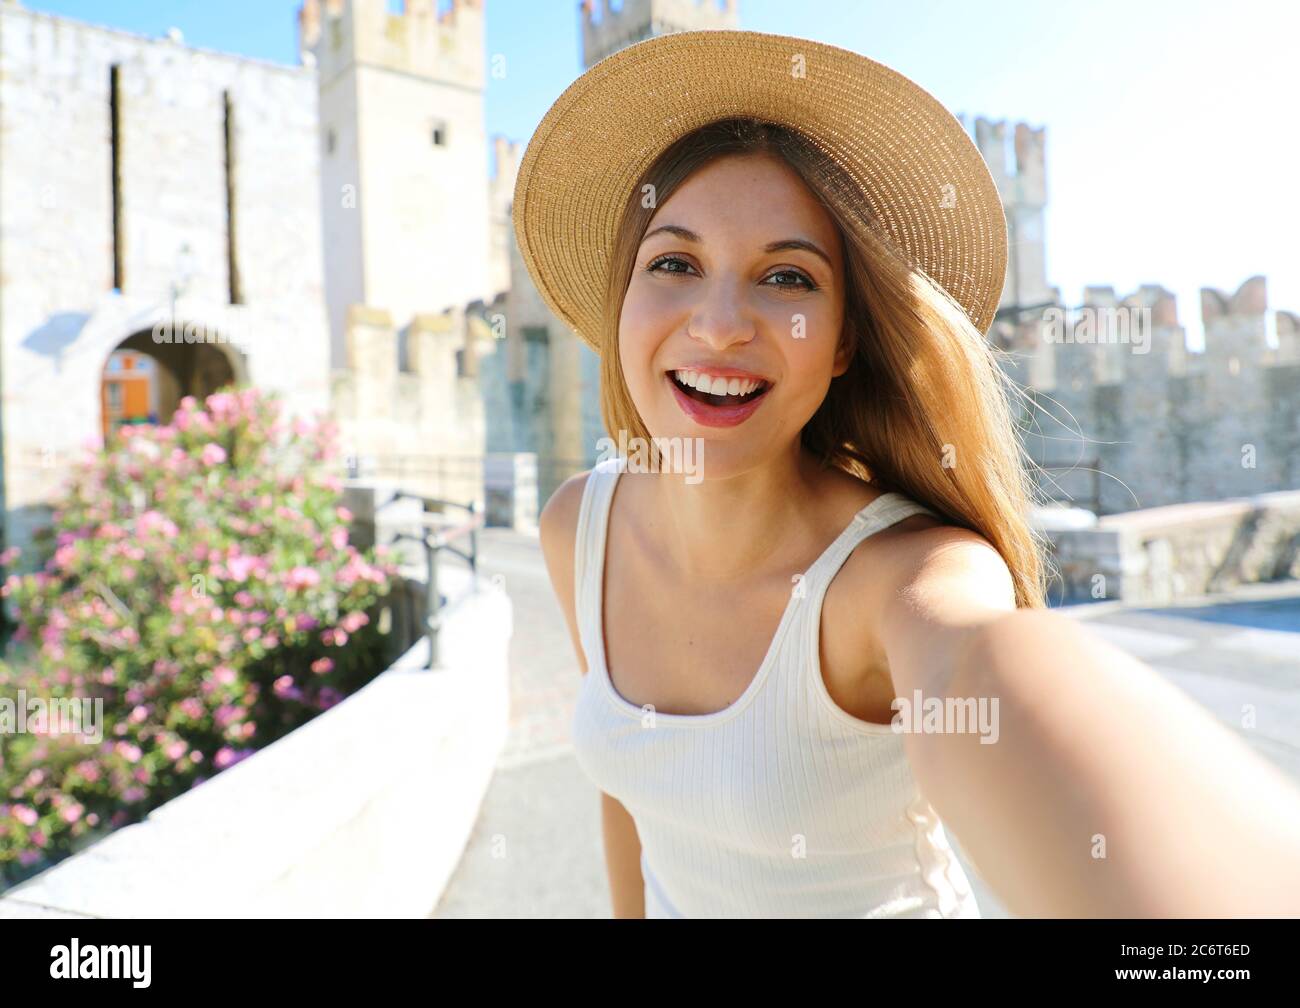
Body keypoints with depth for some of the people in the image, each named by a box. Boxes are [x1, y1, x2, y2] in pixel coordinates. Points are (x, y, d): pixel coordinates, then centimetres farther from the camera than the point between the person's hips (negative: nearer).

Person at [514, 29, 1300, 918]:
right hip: (681, 902, 4)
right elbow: (622, 760, -1)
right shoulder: (579, 529, -17)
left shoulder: (910, 568, -32)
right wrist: (630, 910, 9)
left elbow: (982, 670, -56)